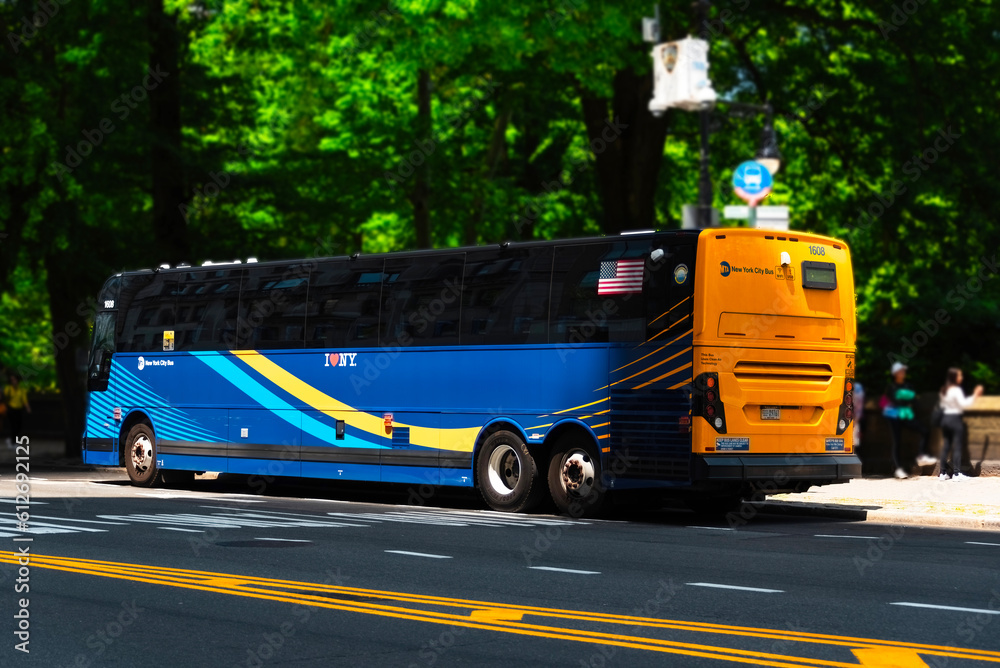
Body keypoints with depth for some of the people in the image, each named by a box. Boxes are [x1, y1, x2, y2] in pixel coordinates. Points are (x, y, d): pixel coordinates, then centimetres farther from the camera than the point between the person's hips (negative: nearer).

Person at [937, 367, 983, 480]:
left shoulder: (944, 390, 11)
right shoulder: (956, 390, -13)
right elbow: (963, 404, -20)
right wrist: (975, 395, -15)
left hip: (945, 418, 8)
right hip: (955, 419, -8)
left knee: (946, 446, 9)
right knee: (957, 447, -5)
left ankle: (943, 472, 10)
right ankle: (956, 473, -7)